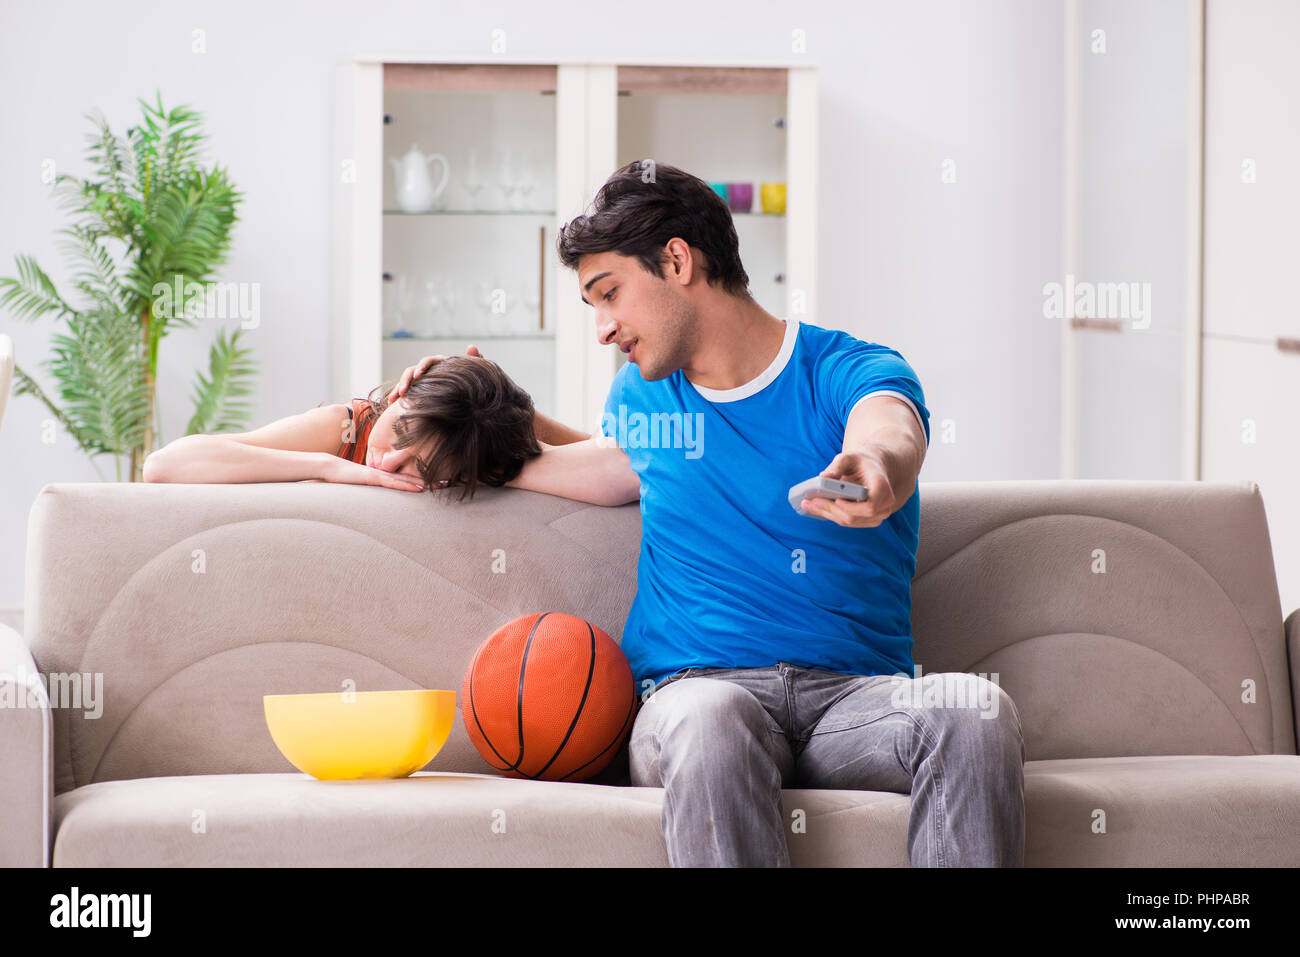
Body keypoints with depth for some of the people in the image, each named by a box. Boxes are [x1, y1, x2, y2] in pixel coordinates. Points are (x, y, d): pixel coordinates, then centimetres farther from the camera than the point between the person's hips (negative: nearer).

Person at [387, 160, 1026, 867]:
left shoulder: (848, 371, 4)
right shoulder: (638, 396, 20)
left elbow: (890, 437, -21)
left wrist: (875, 466, -46)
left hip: (854, 691, -1)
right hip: (696, 686, 2)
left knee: (973, 710, -36)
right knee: (706, 722, -38)